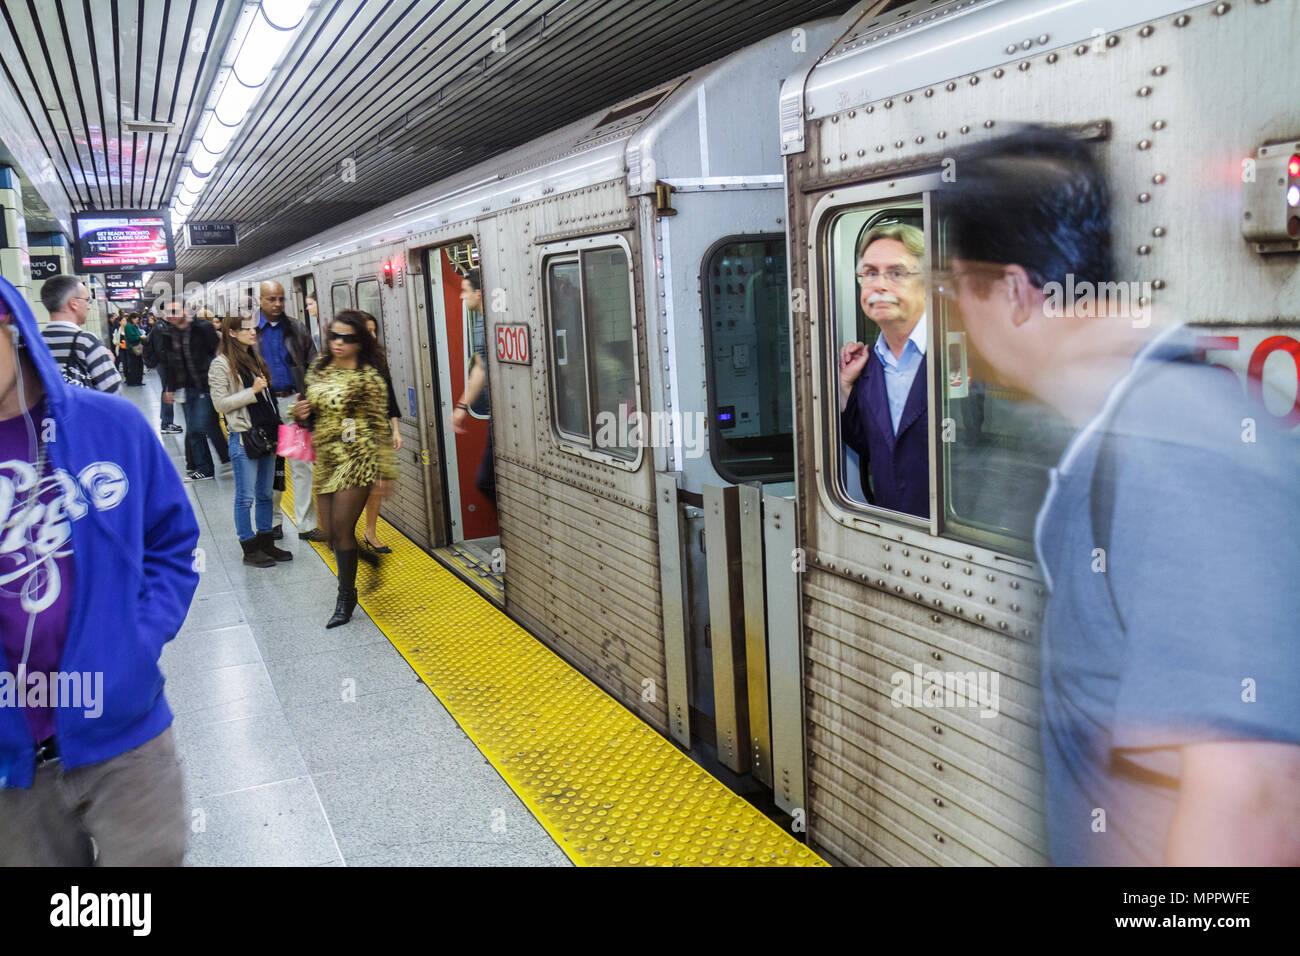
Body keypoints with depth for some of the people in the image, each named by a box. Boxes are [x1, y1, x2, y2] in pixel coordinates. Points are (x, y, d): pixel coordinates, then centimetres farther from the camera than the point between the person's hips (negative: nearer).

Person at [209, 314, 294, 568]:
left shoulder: (255, 359, 14)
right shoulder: (221, 364, -8)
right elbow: (220, 403, -13)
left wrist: (276, 428, 15)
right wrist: (253, 392, -17)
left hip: (266, 435, 7)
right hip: (243, 437, -7)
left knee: (265, 494, 13)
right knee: (245, 497, 1)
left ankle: (265, 542, 22)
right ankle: (249, 549, 10)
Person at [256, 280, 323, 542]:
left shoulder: (296, 328, 6)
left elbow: (312, 364, 8)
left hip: (294, 400, 1)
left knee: (302, 464, 1)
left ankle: (307, 524, 7)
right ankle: (272, 522, 20)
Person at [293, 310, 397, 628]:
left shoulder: (368, 377, -8)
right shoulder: (320, 370, 11)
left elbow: (381, 425, -8)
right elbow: (313, 415, 23)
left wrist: (385, 471, -10)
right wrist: (302, 414, -1)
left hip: (356, 459, -6)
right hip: (325, 460, 6)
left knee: (341, 530, -7)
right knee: (332, 534, 7)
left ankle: (346, 596, 8)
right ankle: (368, 558, 36)